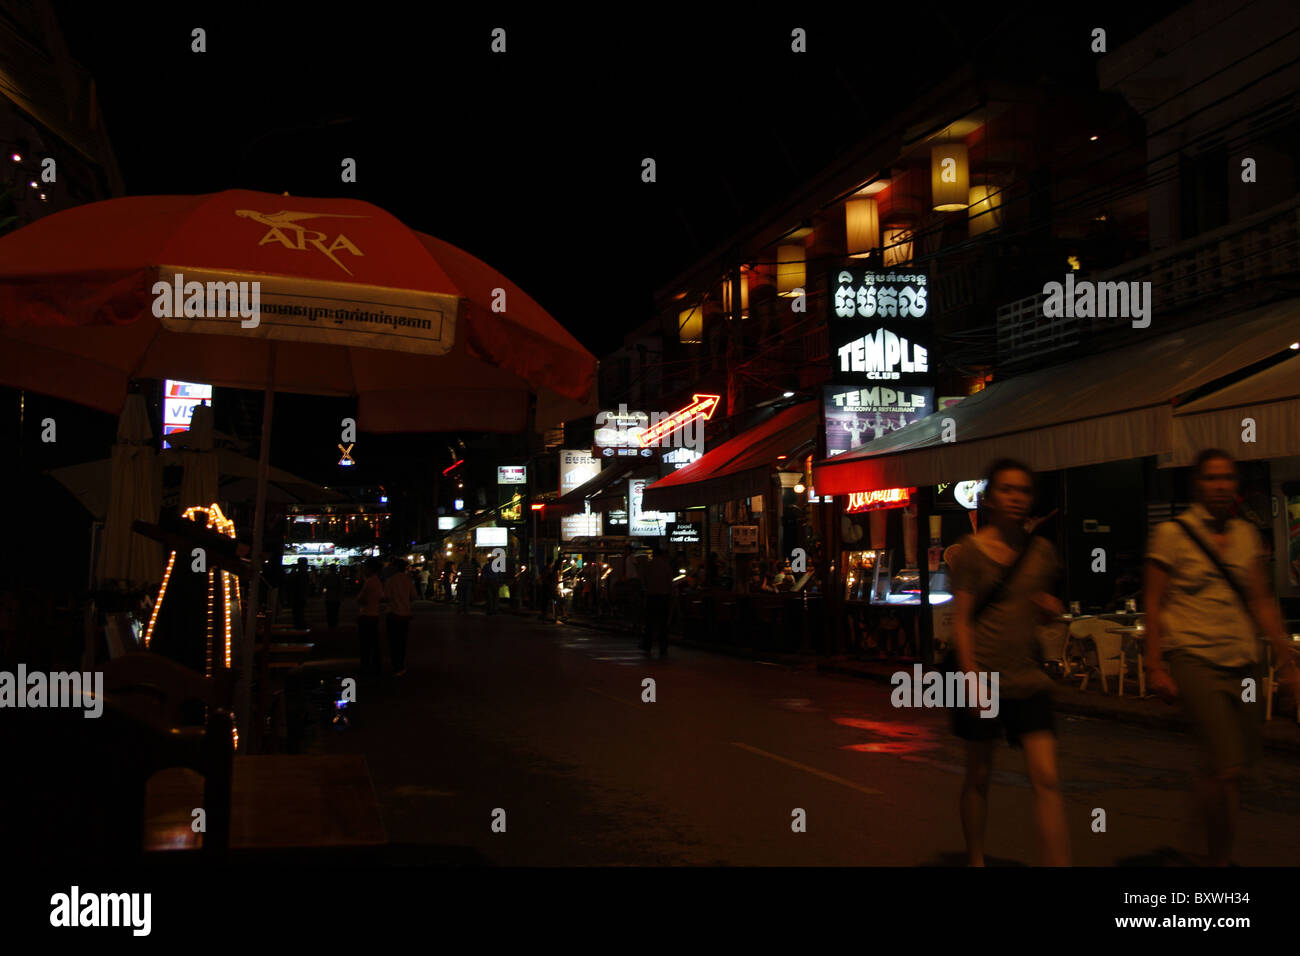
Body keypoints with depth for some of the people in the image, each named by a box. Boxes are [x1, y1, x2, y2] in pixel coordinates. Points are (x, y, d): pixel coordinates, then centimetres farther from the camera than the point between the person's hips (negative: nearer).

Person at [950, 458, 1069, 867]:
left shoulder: (1042, 551, 7)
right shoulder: (971, 549, -5)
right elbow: (962, 618, -8)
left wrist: (1051, 607, -2)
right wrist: (971, 677, -16)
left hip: (1028, 679, 3)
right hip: (984, 676, -3)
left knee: (1046, 779, -5)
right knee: (978, 776, 9)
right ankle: (975, 858, 27)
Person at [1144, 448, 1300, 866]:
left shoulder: (1247, 534, 10)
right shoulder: (1173, 533, -4)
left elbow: (1262, 602, 14)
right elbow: (1154, 604, -4)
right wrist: (1155, 666, -8)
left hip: (1243, 660, 5)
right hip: (1195, 659, -5)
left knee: (1245, 754, 11)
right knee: (1228, 766, -14)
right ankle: (1219, 857, 2)